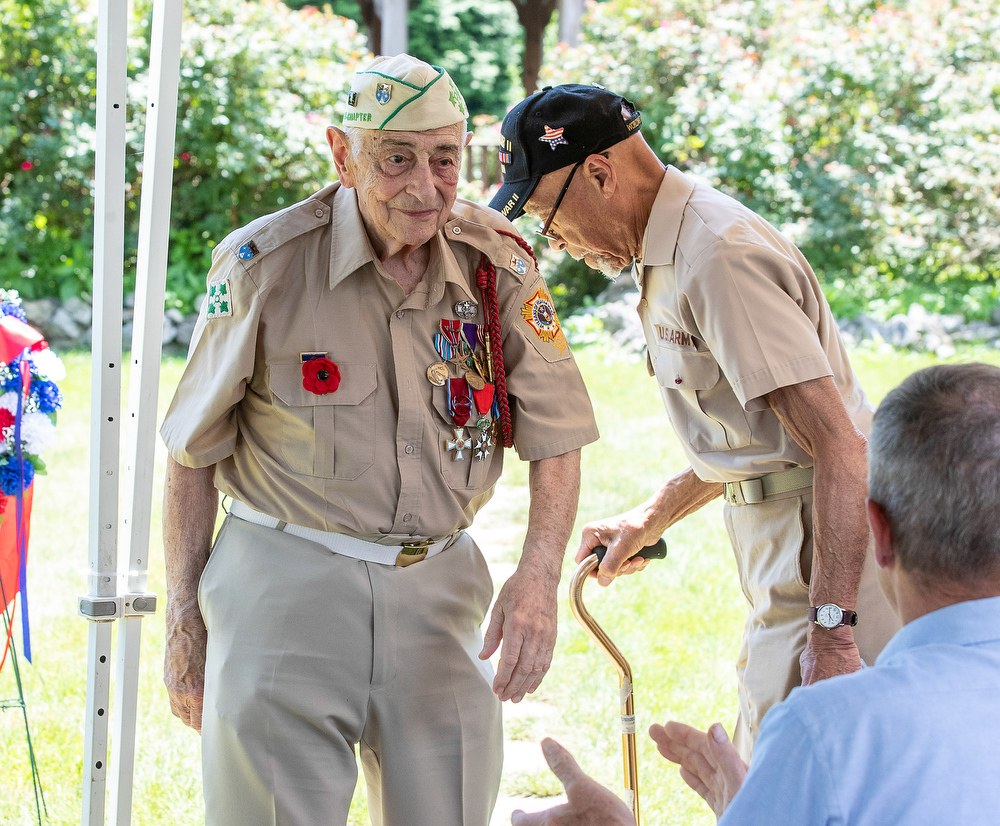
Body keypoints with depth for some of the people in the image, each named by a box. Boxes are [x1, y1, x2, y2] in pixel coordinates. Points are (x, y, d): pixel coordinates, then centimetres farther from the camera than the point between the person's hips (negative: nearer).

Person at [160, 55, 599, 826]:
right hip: (286, 582, -3)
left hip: (437, 588, 3)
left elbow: (556, 439, 2)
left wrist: (540, 574, -15)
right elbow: (195, 452, -1)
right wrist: (184, 617, 0)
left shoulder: (498, 263, -2)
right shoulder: (263, 265, -9)